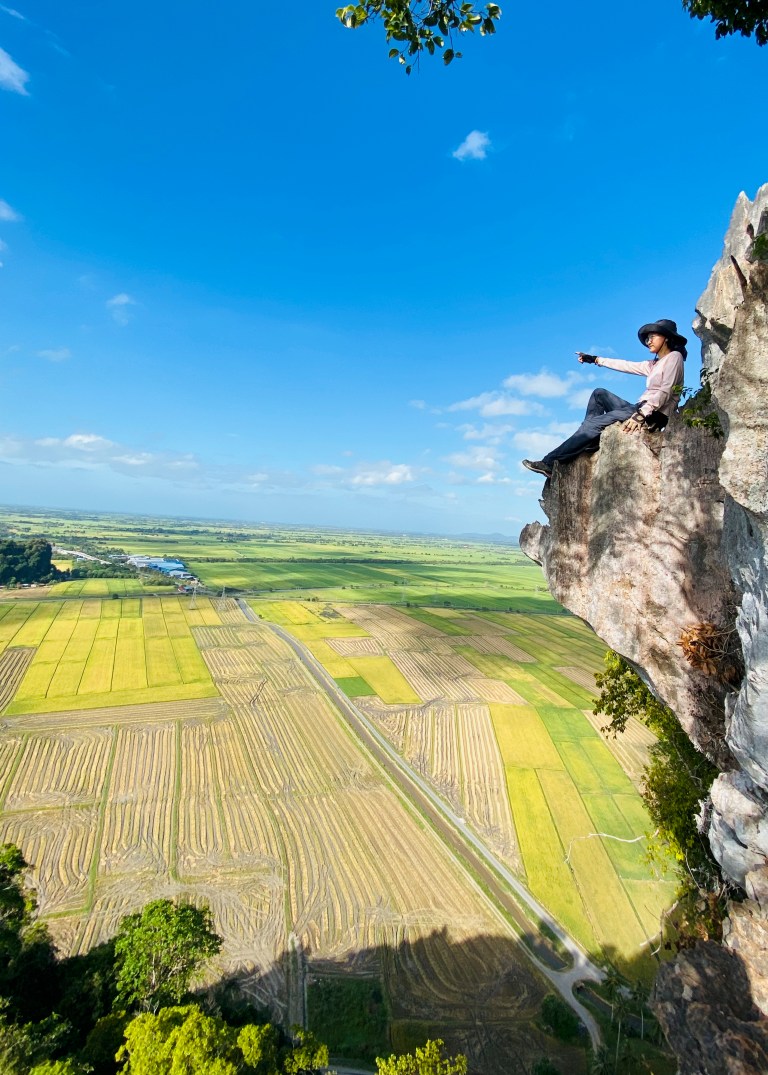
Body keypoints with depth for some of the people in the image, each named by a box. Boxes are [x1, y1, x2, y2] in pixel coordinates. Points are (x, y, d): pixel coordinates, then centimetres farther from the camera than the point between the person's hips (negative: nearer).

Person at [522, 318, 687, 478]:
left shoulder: (674, 357, -2)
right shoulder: (654, 364, 22)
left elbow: (666, 392, -16)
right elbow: (625, 365, 30)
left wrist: (641, 415, -28)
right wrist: (595, 359, 33)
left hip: (653, 415, -9)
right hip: (640, 409, 9)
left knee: (593, 423, -17)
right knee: (599, 393, 11)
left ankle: (549, 463, -17)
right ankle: (587, 443, -6)